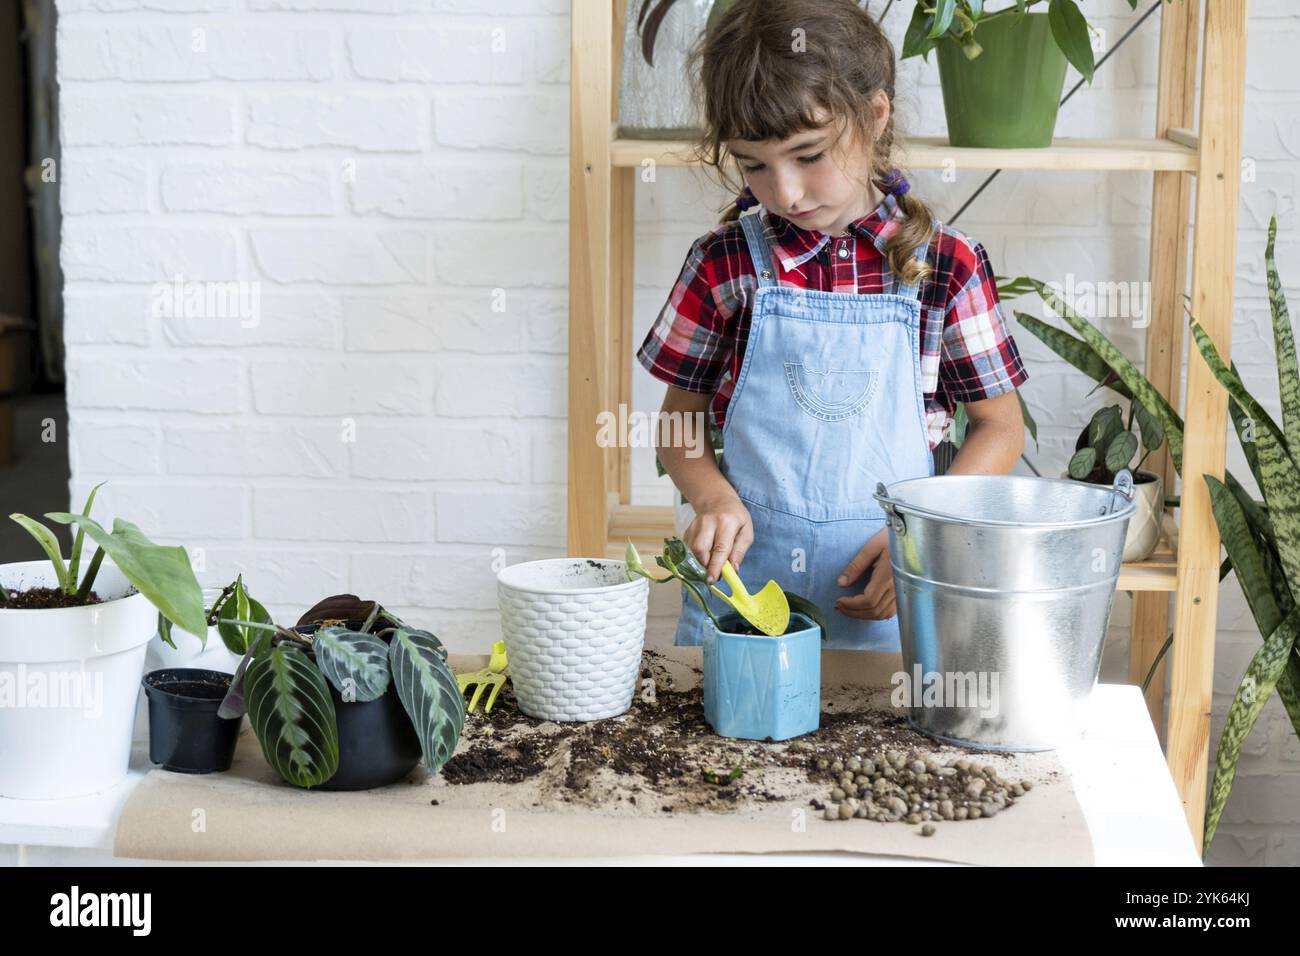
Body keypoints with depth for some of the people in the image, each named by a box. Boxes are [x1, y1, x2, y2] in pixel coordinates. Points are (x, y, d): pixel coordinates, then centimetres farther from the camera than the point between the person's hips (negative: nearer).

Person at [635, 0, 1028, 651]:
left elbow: (1000, 428, 4)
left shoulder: (945, 265, -3)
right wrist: (712, 497, -13)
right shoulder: (726, 263, -1)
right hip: (740, 576, 1)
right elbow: (680, 422, 7)